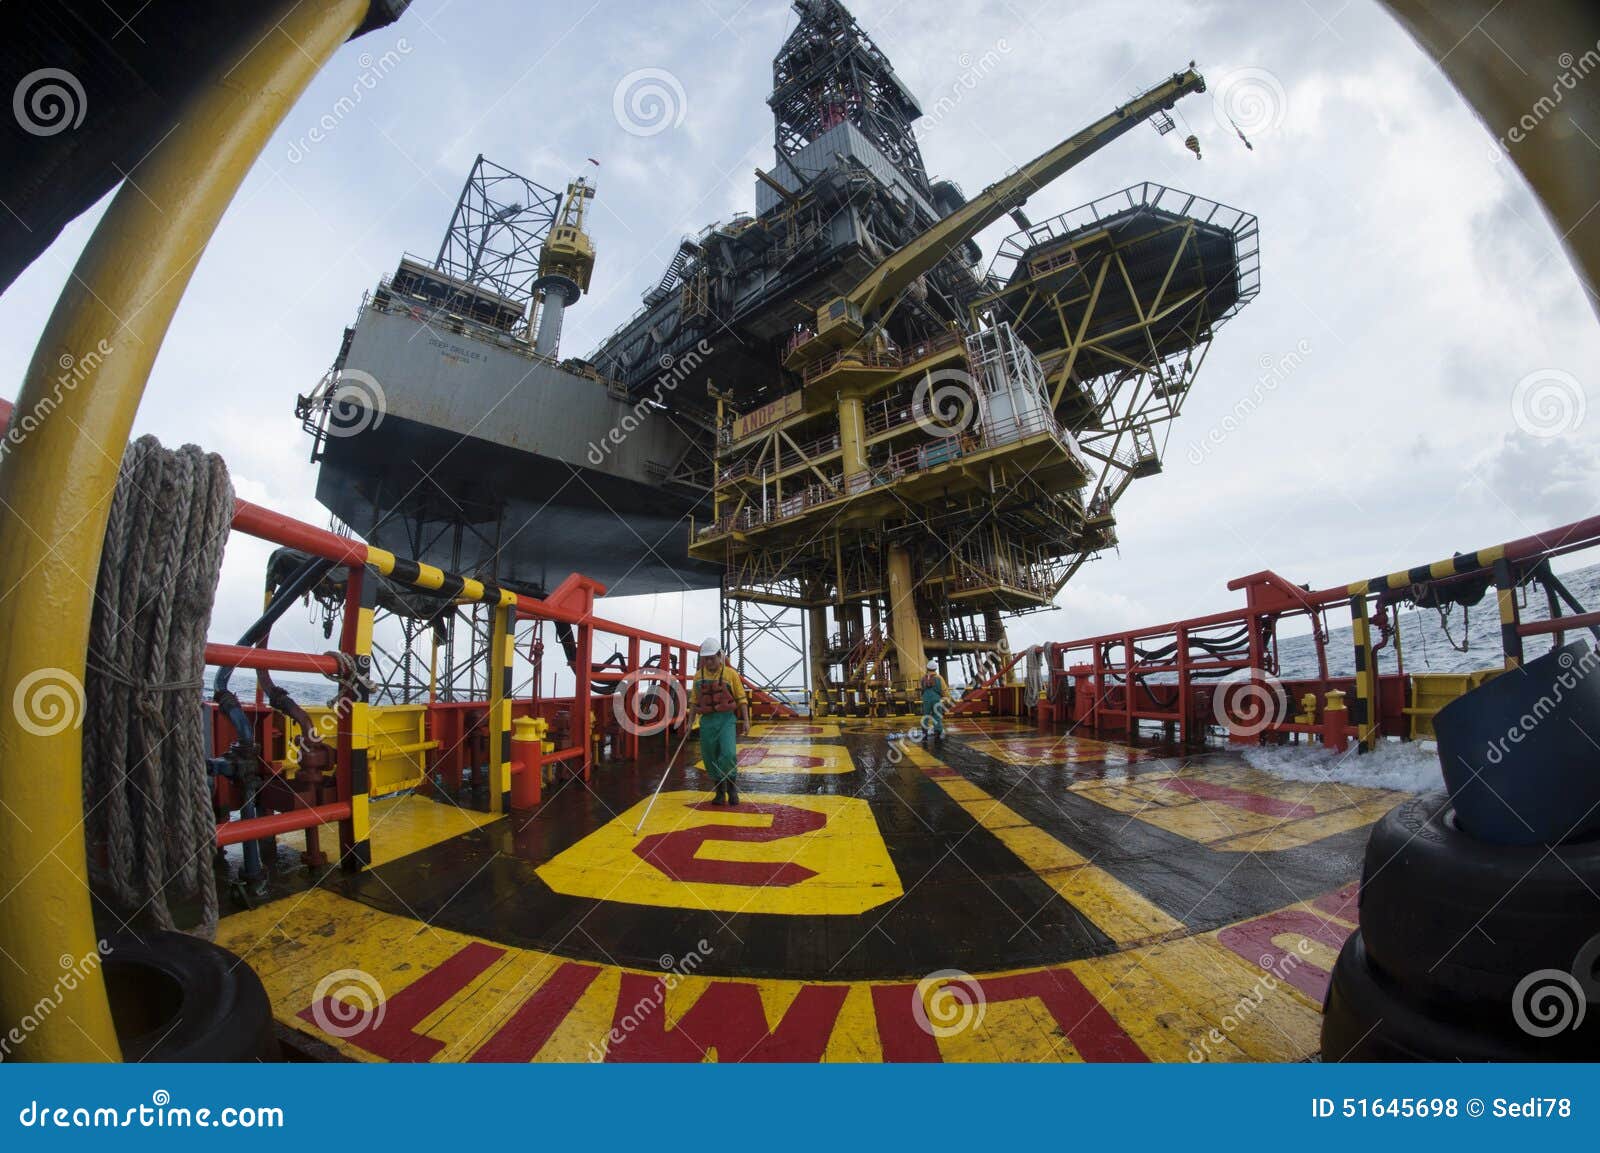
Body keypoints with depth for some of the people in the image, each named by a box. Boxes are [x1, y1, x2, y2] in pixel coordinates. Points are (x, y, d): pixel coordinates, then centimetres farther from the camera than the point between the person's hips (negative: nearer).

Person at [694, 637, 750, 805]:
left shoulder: (731, 673, -5)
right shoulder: (698, 675, 5)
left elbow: (742, 698, -2)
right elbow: (695, 701, 12)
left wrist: (746, 720, -9)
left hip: (726, 719, -3)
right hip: (707, 721, 4)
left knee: (728, 755, -19)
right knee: (711, 758, 5)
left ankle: (732, 786, 6)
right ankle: (720, 792, 22)